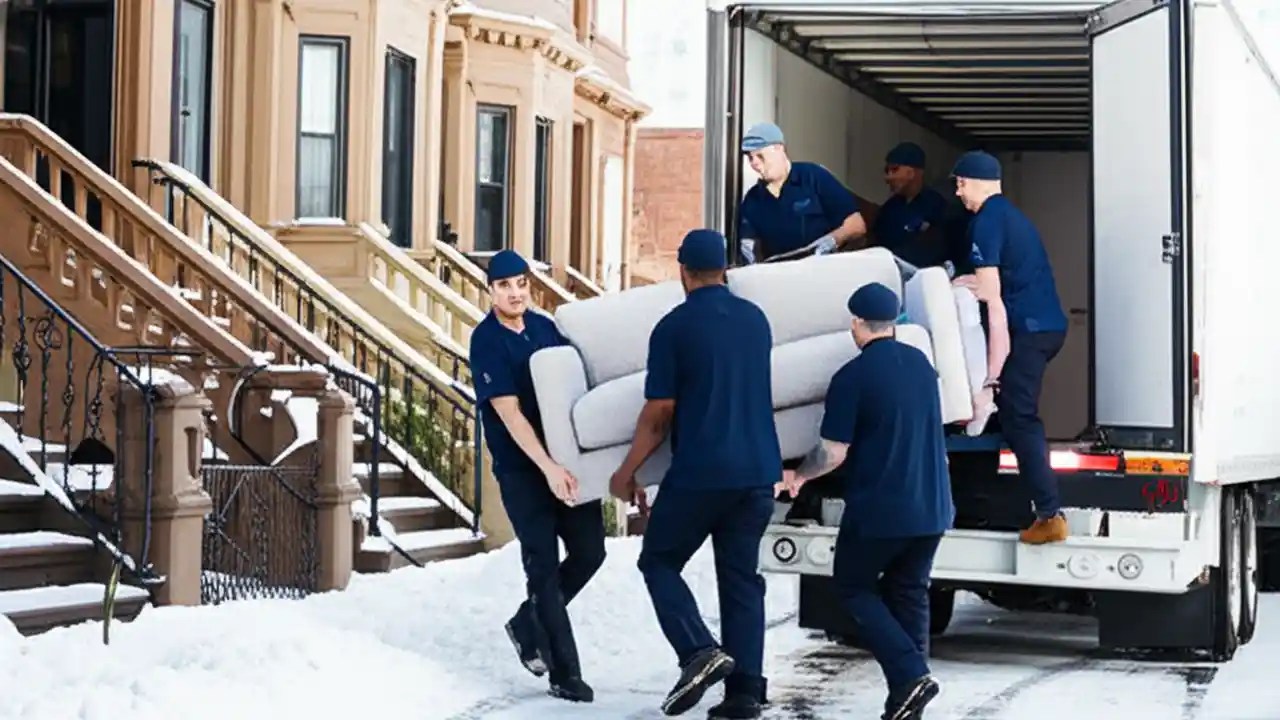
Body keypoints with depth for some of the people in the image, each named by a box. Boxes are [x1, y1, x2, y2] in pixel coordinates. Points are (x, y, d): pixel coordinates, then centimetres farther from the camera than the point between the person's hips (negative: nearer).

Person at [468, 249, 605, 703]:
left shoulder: (544, 327, 5)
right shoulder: (486, 341, -12)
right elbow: (509, 413, -19)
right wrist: (549, 468, -27)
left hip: (566, 458, 6)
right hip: (521, 468, -6)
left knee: (590, 550, 4)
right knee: (544, 564, -4)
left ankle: (529, 623, 27)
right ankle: (565, 675, 4)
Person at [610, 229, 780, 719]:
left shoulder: (674, 328, -8)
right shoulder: (755, 319, 9)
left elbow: (659, 414, -6)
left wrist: (627, 473, 5)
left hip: (699, 472, -5)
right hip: (758, 471, 5)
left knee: (659, 561, 11)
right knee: (741, 577, 11)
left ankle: (699, 652, -10)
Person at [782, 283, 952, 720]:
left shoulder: (852, 377, -14)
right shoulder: (921, 364, 9)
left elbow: (833, 453, -14)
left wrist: (798, 476, 5)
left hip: (878, 510, -6)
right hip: (930, 508, 6)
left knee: (854, 588, 10)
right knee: (909, 596, 15)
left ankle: (910, 674, -7)